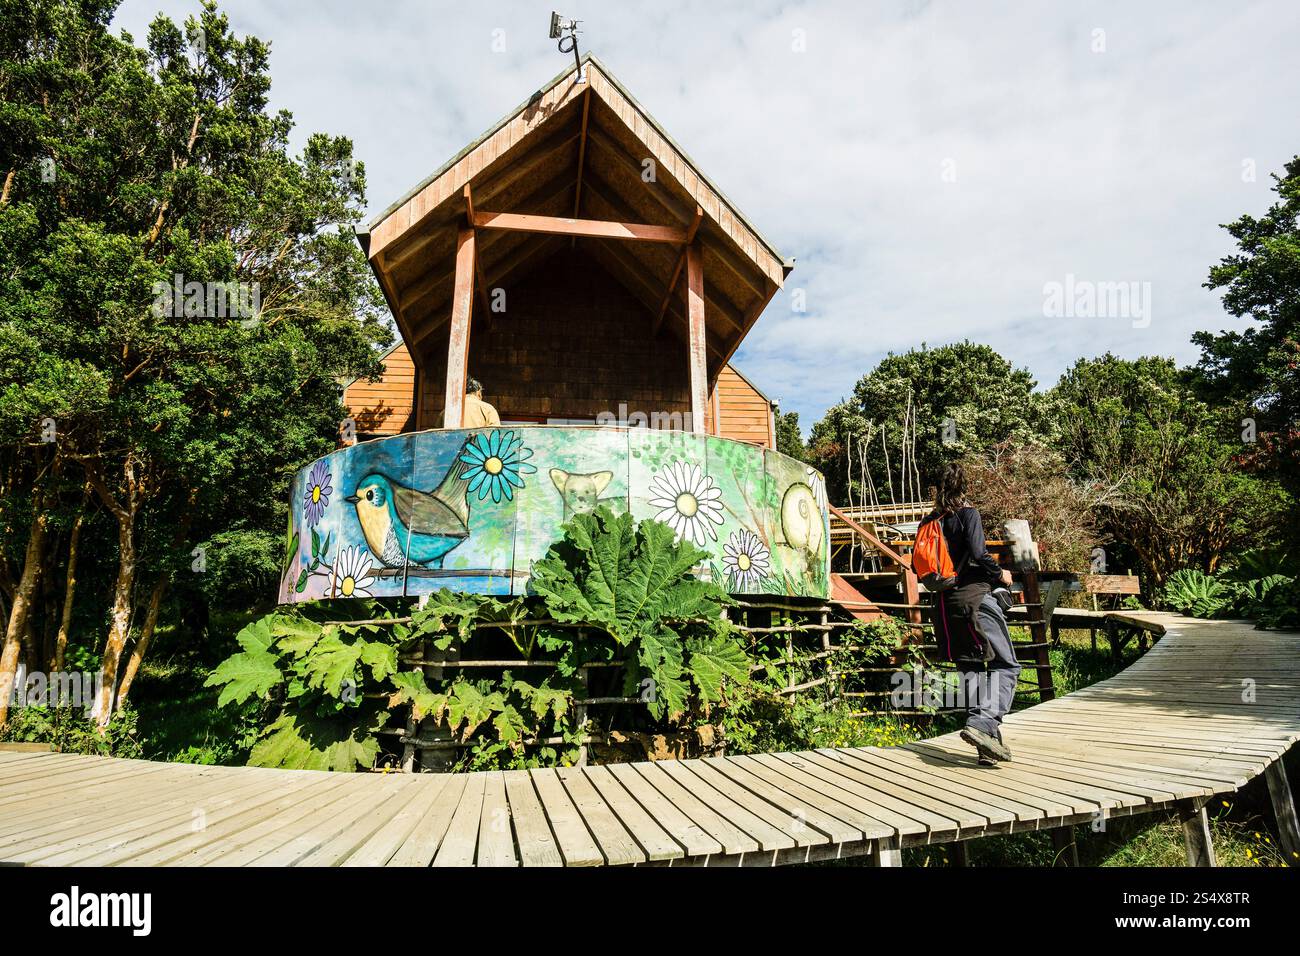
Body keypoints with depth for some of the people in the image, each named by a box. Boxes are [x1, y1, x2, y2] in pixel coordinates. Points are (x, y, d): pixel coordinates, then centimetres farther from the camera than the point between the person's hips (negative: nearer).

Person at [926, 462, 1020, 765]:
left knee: (970, 671, 9)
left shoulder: (930, 521, 10)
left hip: (947, 602, 6)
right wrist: (1000, 573, -1)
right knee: (1006, 666, 0)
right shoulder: (968, 514, -5)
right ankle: (981, 725, -19)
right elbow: (977, 553, -17)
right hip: (976, 596, -6)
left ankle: (987, 744, 8)